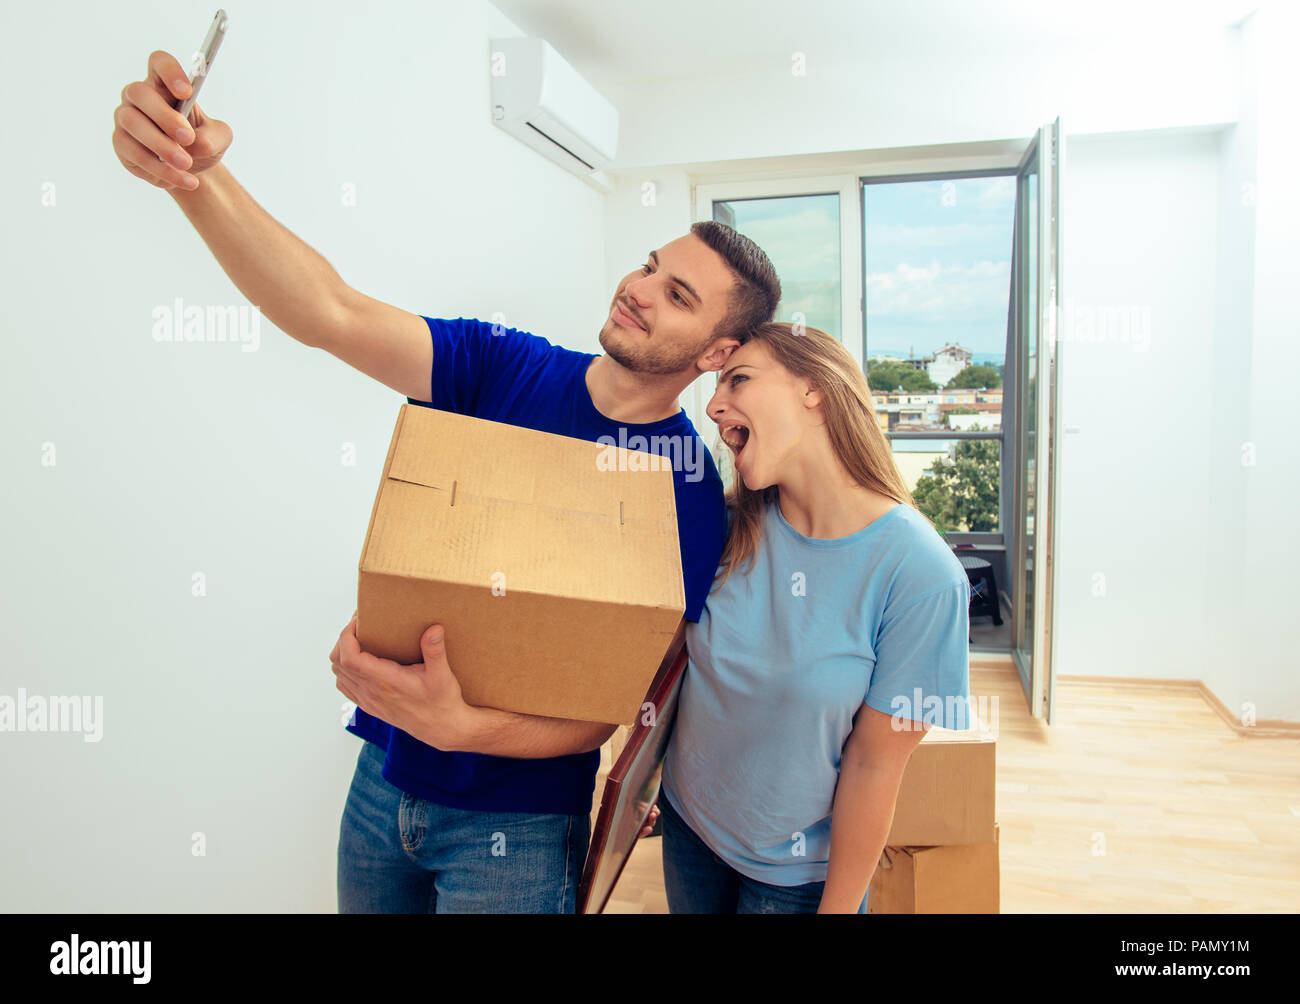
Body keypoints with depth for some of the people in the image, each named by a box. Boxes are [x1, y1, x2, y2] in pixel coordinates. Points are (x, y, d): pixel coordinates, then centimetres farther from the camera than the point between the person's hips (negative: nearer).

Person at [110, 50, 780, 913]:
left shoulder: (690, 493, -17)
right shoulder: (506, 367, -7)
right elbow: (333, 315, -18)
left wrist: (460, 726, -33)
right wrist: (198, 174, -33)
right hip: (383, 774, 5)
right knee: (364, 904, 24)